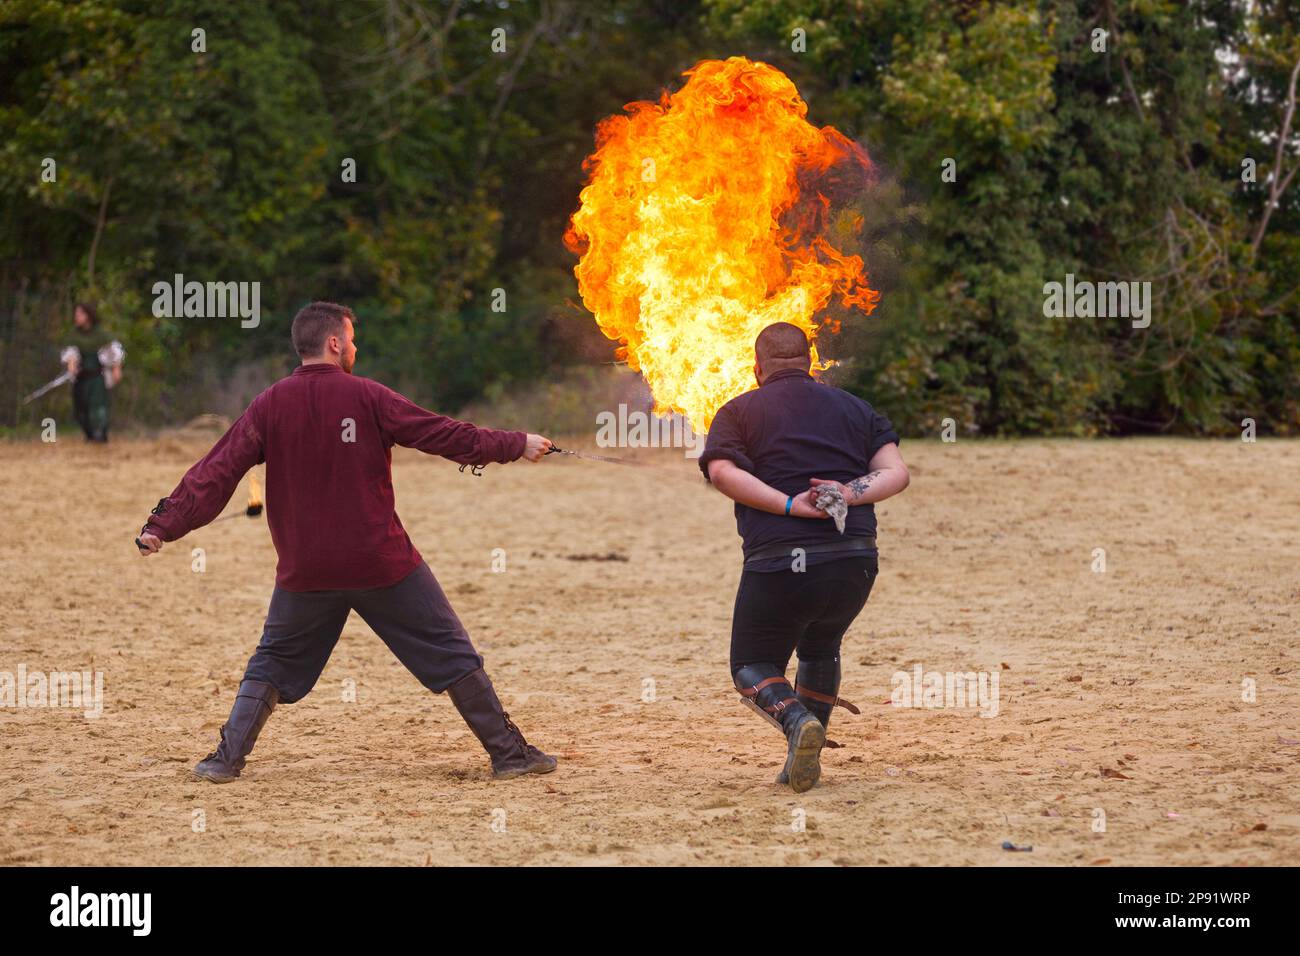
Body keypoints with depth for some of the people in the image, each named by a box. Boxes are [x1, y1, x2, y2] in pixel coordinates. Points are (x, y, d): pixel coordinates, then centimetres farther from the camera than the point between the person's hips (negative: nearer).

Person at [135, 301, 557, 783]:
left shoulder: (270, 405, -1)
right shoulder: (365, 397, -7)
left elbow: (217, 472, -5)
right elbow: (442, 434, -4)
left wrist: (164, 524, -1)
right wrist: (517, 445, 6)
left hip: (305, 570, 2)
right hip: (382, 563, -2)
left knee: (272, 664, 20)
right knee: (453, 655, 7)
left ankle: (228, 758, 10)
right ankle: (508, 752, 8)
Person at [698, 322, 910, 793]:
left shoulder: (738, 411, 9)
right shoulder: (854, 408, 18)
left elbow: (722, 471, -10)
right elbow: (896, 472, 5)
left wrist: (790, 506, -14)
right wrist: (852, 493, -9)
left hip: (779, 564, -3)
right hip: (855, 562, 4)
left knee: (752, 665, 14)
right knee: (820, 646, 31)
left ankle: (797, 721, -17)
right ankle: (808, 755, 20)